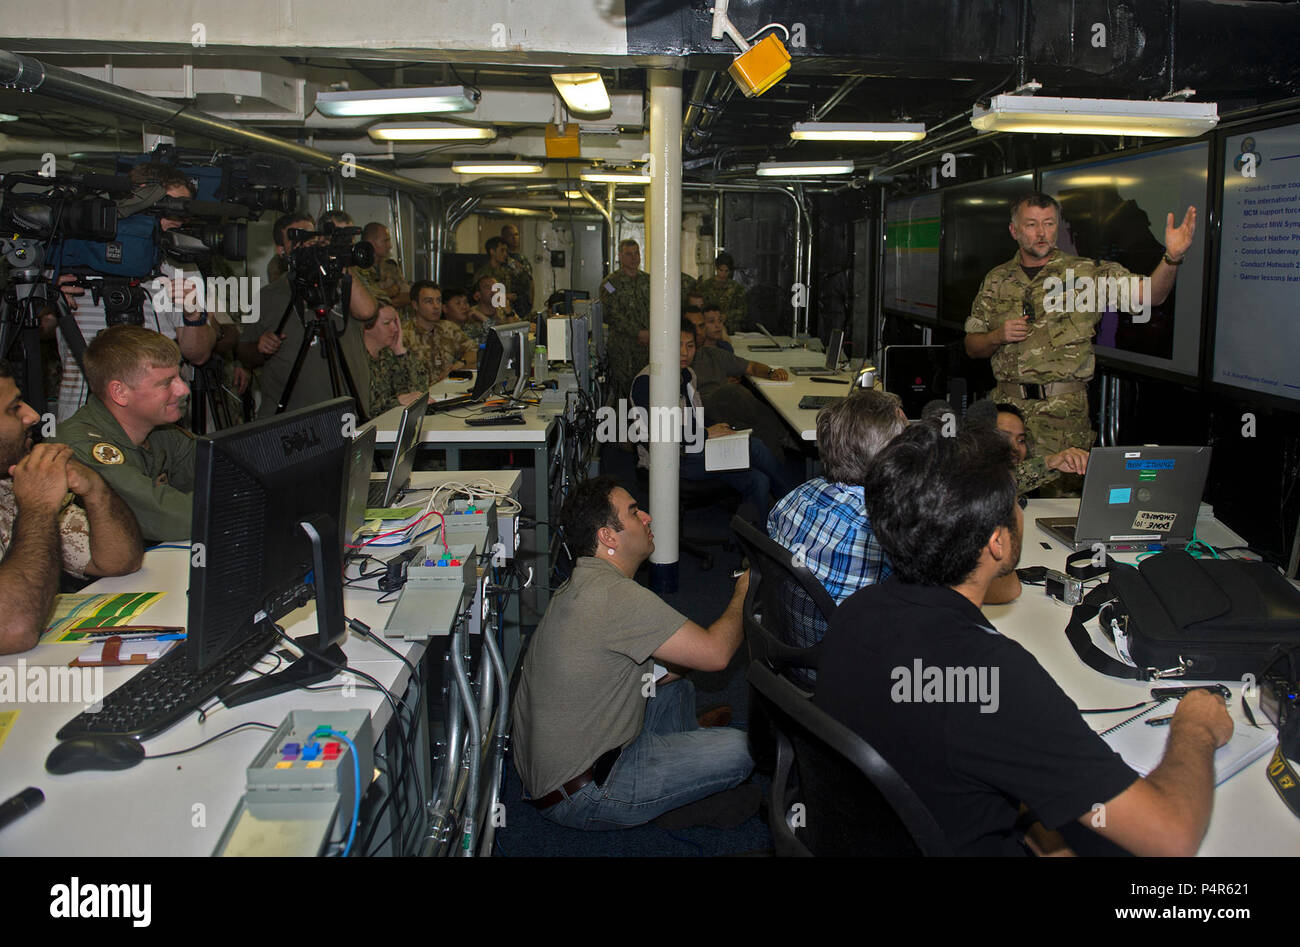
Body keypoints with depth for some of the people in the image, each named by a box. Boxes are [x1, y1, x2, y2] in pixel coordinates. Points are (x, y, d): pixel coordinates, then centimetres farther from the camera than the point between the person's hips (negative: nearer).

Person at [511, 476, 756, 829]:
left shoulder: (581, 585, 9)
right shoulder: (616, 595, -24)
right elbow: (715, 652, -21)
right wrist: (745, 592, -3)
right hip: (580, 794, -10)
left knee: (678, 688, 22)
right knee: (739, 748, -10)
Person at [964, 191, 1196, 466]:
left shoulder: (1086, 273, 3)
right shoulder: (996, 281, 10)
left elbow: (1148, 295, -9)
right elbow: (972, 347, 14)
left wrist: (1172, 257, -26)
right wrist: (998, 336, -6)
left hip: (1064, 413, -2)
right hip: (1007, 409, 2)